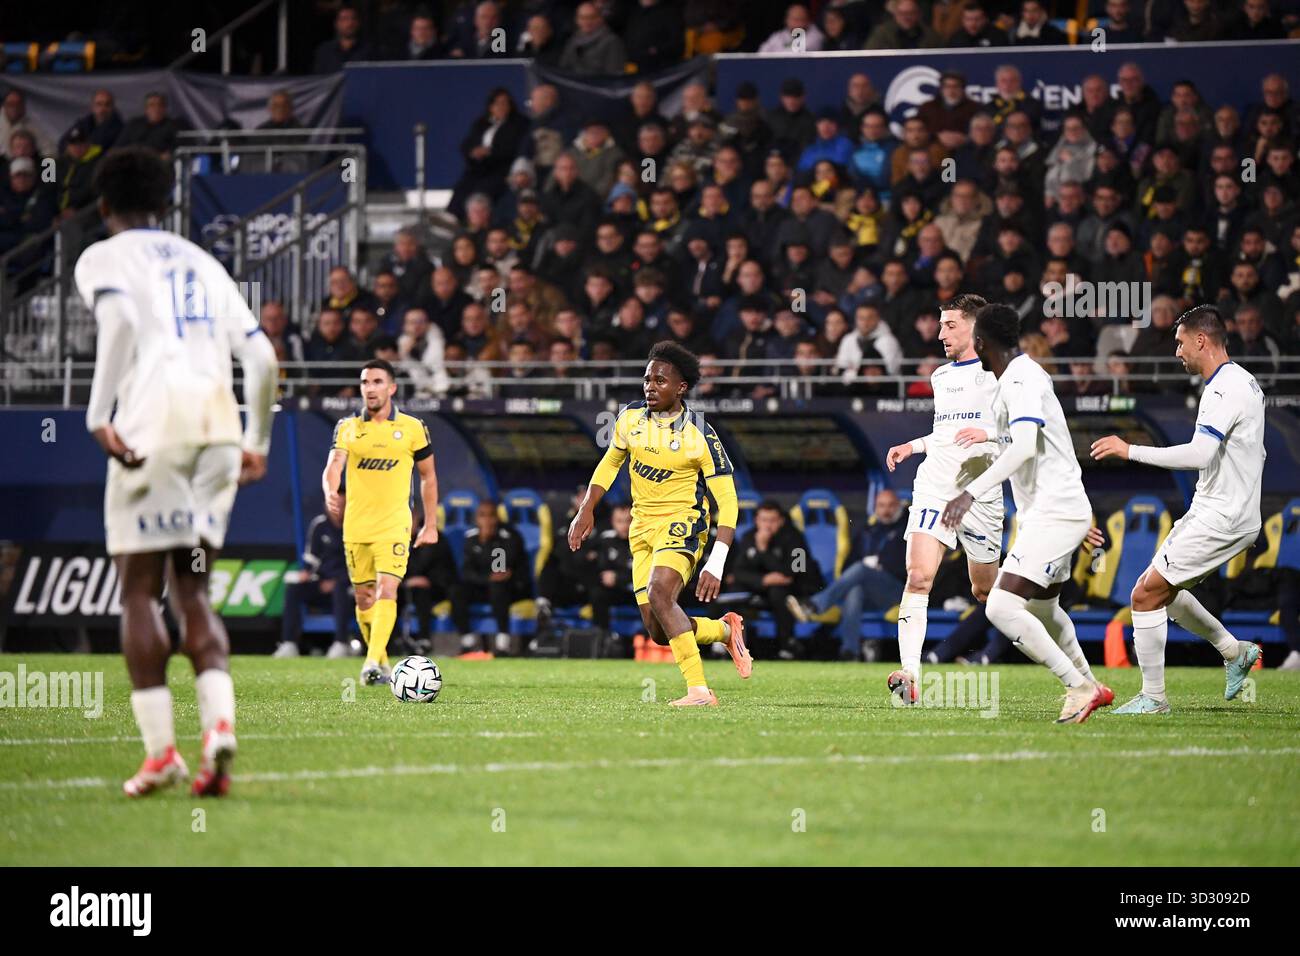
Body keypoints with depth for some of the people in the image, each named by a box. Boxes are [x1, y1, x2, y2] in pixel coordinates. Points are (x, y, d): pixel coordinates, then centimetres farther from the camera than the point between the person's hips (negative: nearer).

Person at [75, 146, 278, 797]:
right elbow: (260, 357, 18)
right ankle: (219, 722, -12)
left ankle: (160, 750, -7)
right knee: (191, 590, 11)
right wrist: (257, 442, 28)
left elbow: (119, 320, -13)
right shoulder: (203, 263, 25)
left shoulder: (103, 259, 10)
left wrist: (98, 416, -16)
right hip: (219, 425, 5)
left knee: (140, 590, 1)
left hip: (155, 422, -5)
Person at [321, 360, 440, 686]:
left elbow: (428, 476, 10)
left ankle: (373, 663, -26)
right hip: (355, 526, 3)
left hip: (394, 525, -3)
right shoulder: (347, 427, 4)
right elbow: (334, 465, -10)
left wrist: (431, 524, 8)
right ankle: (381, 661, 25)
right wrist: (331, 493, -33)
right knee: (364, 598, 9)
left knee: (387, 591, -18)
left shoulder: (413, 428, 2)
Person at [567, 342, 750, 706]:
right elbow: (610, 463, 19)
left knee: (659, 595, -32)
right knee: (658, 632, 1)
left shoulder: (700, 436, -15)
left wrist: (715, 565, -23)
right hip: (642, 526, 6)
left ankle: (700, 690, -27)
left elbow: (727, 501, -14)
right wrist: (586, 511, 8)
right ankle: (727, 629, 28)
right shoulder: (630, 418, -1)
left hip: (682, 523, -6)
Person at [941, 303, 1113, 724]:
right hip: (1058, 510, 11)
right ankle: (1091, 685, 43)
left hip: (1053, 513, -11)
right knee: (1043, 607, 29)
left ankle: (1080, 688, -17)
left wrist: (972, 493, -40)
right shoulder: (1027, 372, 13)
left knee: (1002, 607, -19)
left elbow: (1023, 447, -33)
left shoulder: (1020, 380, -18)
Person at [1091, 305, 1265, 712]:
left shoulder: (1226, 389, -20)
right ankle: (1235, 651, 24)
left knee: (1146, 595, -8)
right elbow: (1255, 453, 23)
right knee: (1159, 589, 18)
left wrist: (1131, 450, -25)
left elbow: (1200, 453, -31)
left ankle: (1153, 696, -2)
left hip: (1220, 520, -10)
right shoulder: (1242, 381, 13)